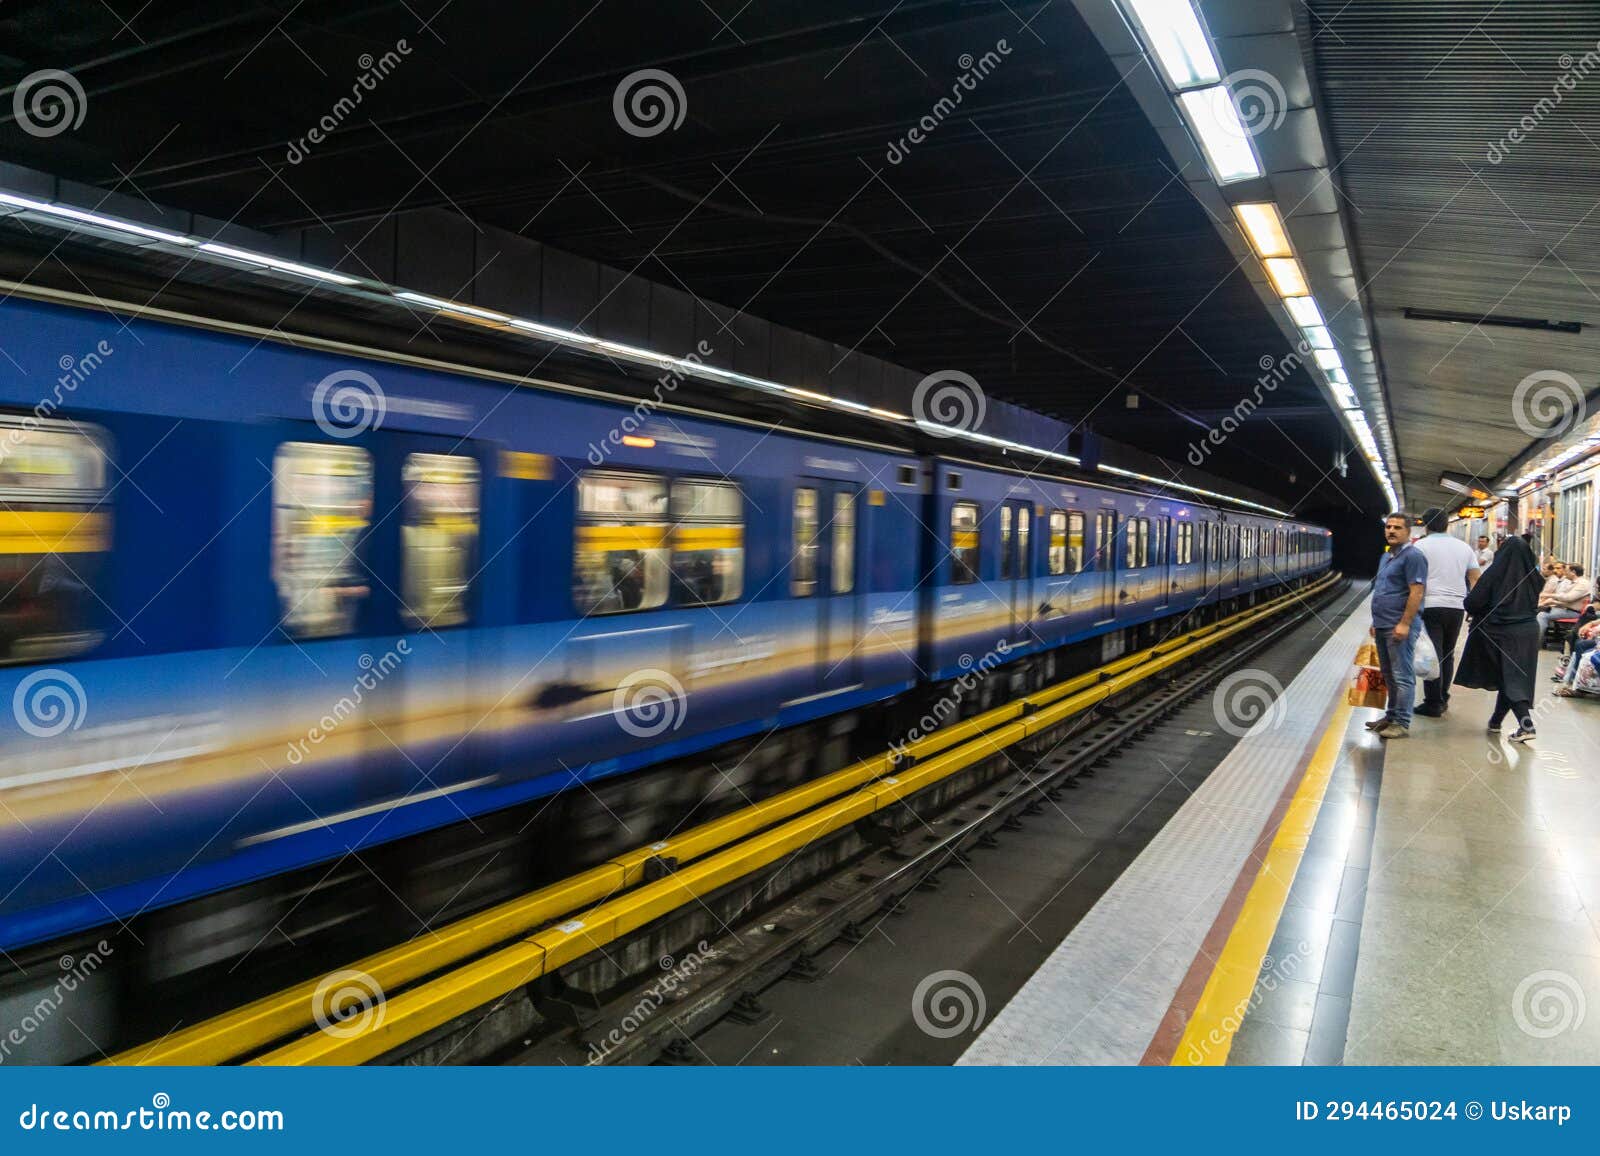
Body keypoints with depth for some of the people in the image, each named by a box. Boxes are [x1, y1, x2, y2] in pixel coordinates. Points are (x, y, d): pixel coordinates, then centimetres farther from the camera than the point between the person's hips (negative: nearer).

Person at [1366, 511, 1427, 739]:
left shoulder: (1412, 556, -11)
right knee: (1389, 675, 16)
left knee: (1402, 676, -5)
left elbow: (1416, 592, -18)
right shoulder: (1386, 557, 19)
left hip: (1398, 628, -10)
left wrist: (1404, 624, -22)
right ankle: (1392, 716, 25)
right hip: (1383, 627, 10)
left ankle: (1401, 723, -1)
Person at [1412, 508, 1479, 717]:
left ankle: (1433, 704, -3)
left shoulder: (1421, 546, -2)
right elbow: (1475, 579, 12)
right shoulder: (1463, 547, 14)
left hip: (1431, 606, -5)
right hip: (1457, 606, 5)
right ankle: (1443, 699, 21)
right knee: (1448, 655, 15)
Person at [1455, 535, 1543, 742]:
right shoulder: (1532, 575, 2)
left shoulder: (1495, 573, -12)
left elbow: (1474, 601, -14)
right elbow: (1534, 604, 15)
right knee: (1519, 676, 14)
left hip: (1502, 632, -5)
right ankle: (1496, 721, 25)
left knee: (1509, 678, 1)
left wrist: (1472, 613, 7)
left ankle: (1526, 725, -12)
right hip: (1528, 631, 5)